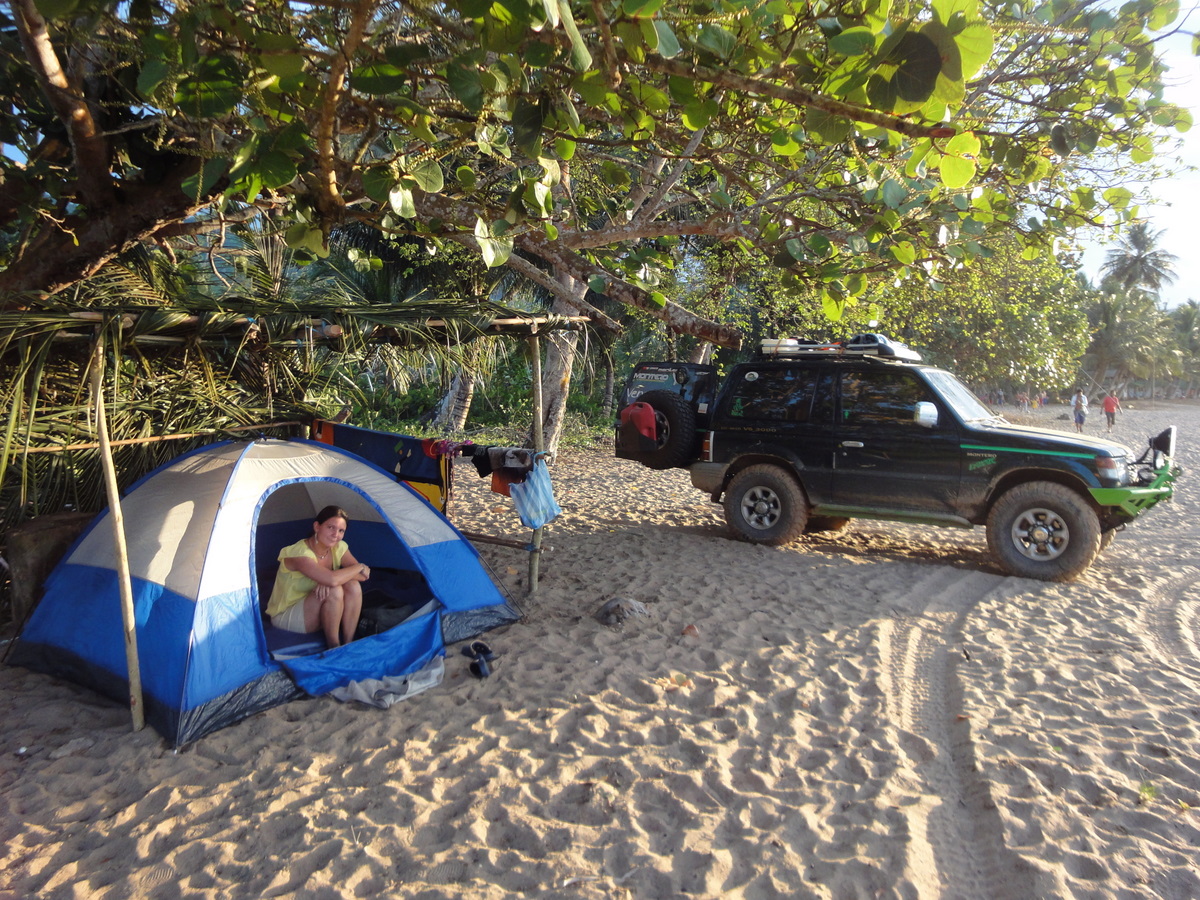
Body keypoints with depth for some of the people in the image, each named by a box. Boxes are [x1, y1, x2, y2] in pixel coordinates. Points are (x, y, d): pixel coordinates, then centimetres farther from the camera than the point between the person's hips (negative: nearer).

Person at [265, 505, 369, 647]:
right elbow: (332, 579, -43)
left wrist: (327, 581, -30)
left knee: (353, 586, -21)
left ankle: (348, 645, -16)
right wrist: (359, 567, -24)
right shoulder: (299, 553, -28)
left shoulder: (339, 547, -5)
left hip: (314, 610, 7)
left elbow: (363, 575, -13)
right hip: (285, 616, -7)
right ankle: (334, 648, -17)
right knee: (334, 591, -32)